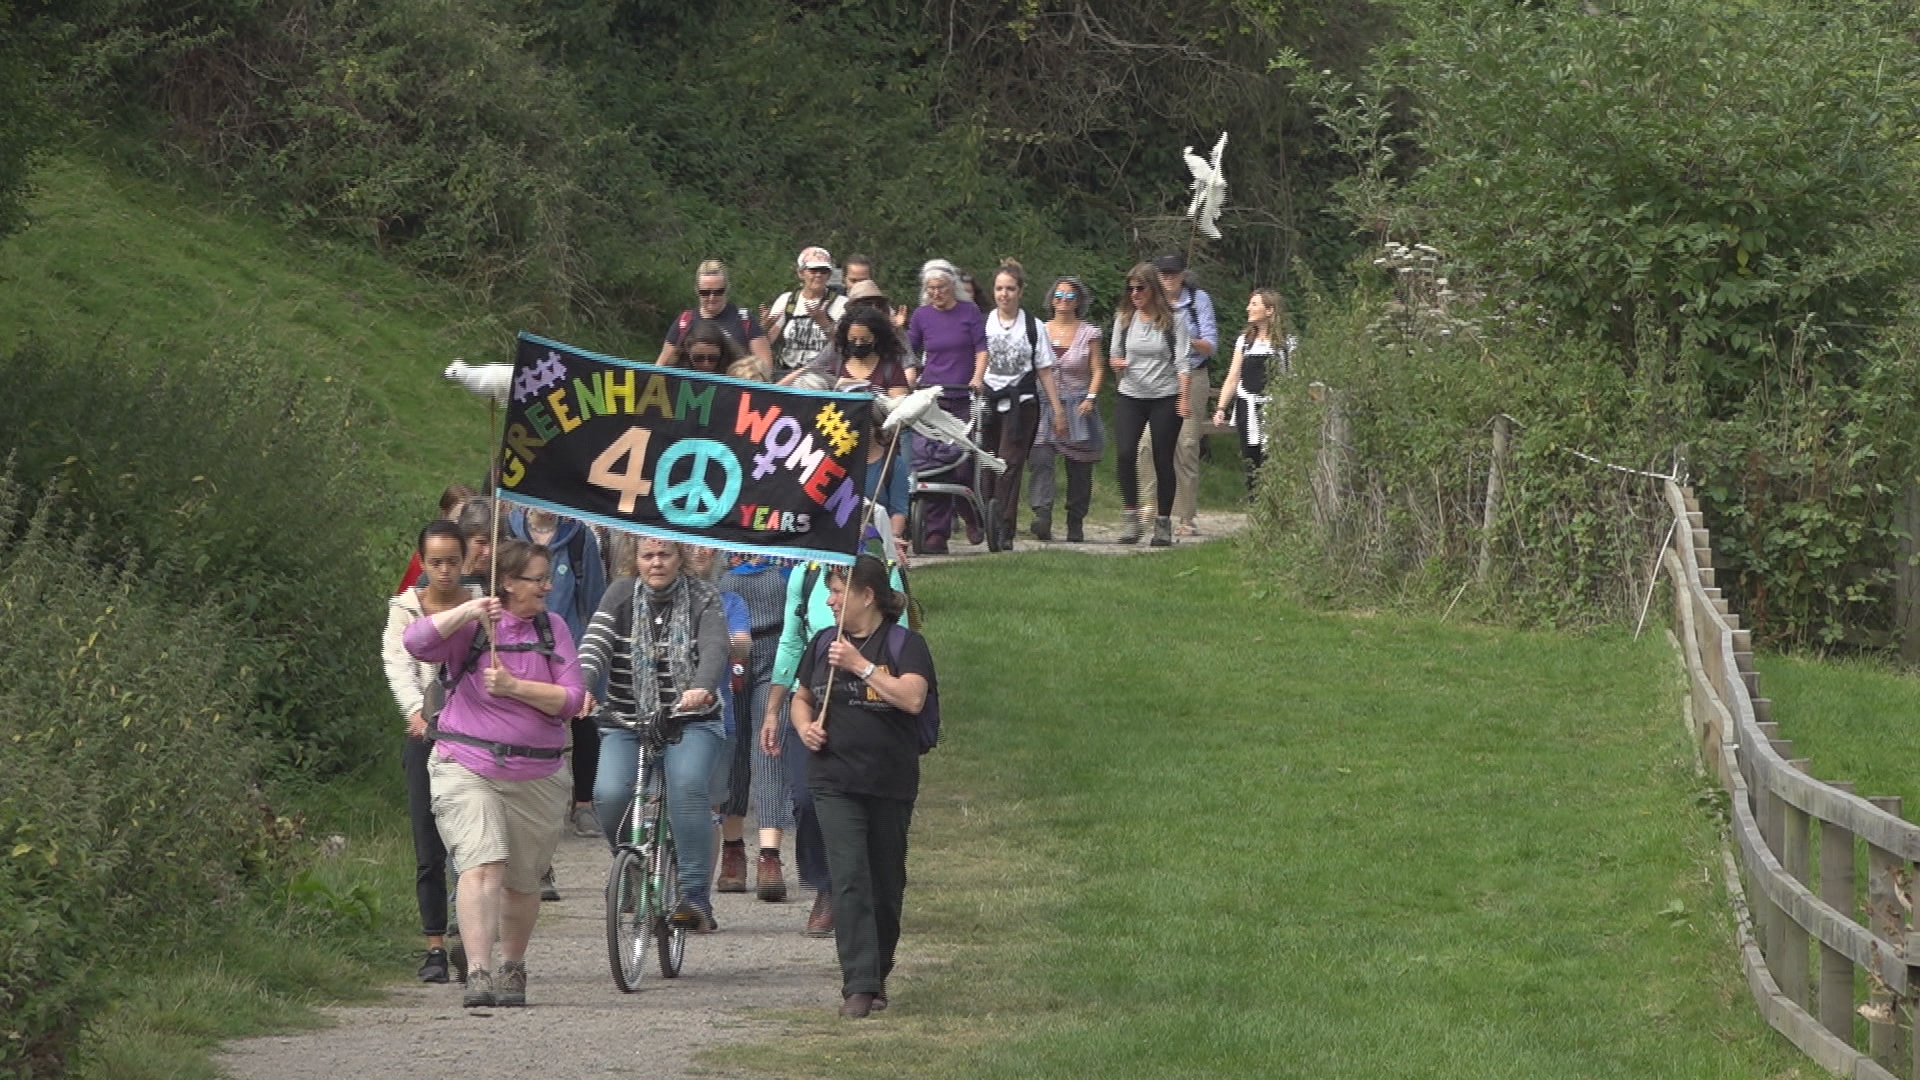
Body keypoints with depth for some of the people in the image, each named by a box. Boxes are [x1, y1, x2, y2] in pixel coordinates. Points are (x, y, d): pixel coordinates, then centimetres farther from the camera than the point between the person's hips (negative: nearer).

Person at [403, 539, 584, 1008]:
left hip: (537, 776, 4)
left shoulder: (552, 630, 8)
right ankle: (477, 974, -27)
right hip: (466, 768, -4)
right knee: (482, 865, -21)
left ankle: (514, 970, 33)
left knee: (522, 882, 11)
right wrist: (468, 612, -27)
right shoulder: (472, 626, -2)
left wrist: (514, 686, -14)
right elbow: (417, 642, -18)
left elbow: (570, 699, 0)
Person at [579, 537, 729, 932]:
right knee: (609, 794, -23)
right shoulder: (621, 595, 5)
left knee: (687, 786, -30)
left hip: (691, 723, -1)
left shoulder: (703, 599, 0)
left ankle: (696, 896, -29)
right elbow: (596, 644, -9)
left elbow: (714, 648, -17)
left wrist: (702, 688, -39)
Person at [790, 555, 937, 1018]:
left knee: (886, 885, 8)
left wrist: (861, 665, -19)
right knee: (849, 879, -12)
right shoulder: (824, 643, 11)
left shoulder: (904, 645, -3)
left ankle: (877, 975, 26)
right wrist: (805, 726, 1)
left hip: (890, 784, -2)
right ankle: (859, 986, -15)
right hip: (834, 783, 2)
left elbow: (913, 698, -19)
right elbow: (801, 697, 23)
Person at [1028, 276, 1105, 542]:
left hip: (1078, 407, -1)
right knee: (1040, 459, -19)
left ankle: (1076, 525, 11)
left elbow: (1098, 369, 2)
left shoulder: (1088, 333, 5)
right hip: (1044, 403, 1)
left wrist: (1090, 398, -11)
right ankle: (1042, 516, -30)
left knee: (1079, 469, 2)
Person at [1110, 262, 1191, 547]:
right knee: (1125, 454, -16)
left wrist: (1183, 398, -11)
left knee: (1163, 460, 0)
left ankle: (1163, 523, 9)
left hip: (1165, 398, -2)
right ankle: (1132, 514, -6)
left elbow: (1182, 362, -3)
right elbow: (1113, 355, 16)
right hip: (1131, 396, 2)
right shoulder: (1124, 319, 7)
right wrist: (1117, 362, -8)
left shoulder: (1173, 321, -1)